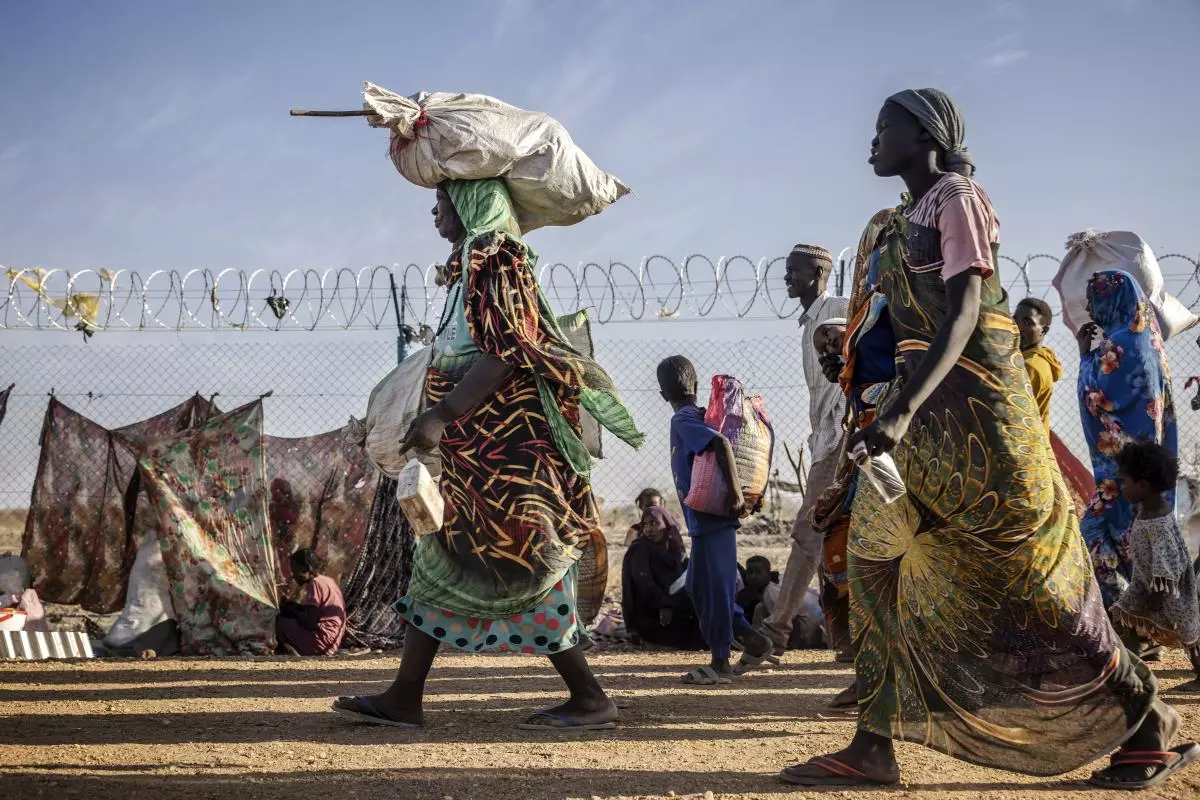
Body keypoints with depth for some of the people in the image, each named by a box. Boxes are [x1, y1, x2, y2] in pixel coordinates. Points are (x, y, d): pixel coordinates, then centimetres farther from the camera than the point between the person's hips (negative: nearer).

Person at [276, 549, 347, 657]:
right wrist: (291, 606, 6)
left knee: (281, 622, -8)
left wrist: (290, 609, -4)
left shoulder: (315, 584, -14)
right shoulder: (326, 580, 14)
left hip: (323, 639, -10)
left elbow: (309, 622, -19)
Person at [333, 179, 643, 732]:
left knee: (519, 571, -7)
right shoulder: (474, 266, 17)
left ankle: (590, 699, 1)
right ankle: (403, 698, 15)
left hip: (501, 451, -10)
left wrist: (441, 415, -25)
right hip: (476, 448, 10)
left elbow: (503, 354, -22)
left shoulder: (493, 262, -11)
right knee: (439, 564, 10)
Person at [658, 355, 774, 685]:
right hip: (710, 520, 9)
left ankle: (720, 663, 4)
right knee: (699, 586, 17)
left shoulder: (683, 420, -12)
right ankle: (751, 639, 20)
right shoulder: (700, 416, 14)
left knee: (712, 587, -2)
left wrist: (735, 492, -25)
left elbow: (722, 443, -26)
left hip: (709, 518, -9)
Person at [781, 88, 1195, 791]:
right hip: (922, 409, 9)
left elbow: (963, 313, -21)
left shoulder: (958, 198, -9)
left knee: (1033, 577, -4)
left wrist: (901, 412, -31)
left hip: (975, 405, -9)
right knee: (877, 561, 3)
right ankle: (873, 747, 5)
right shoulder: (905, 221, 17)